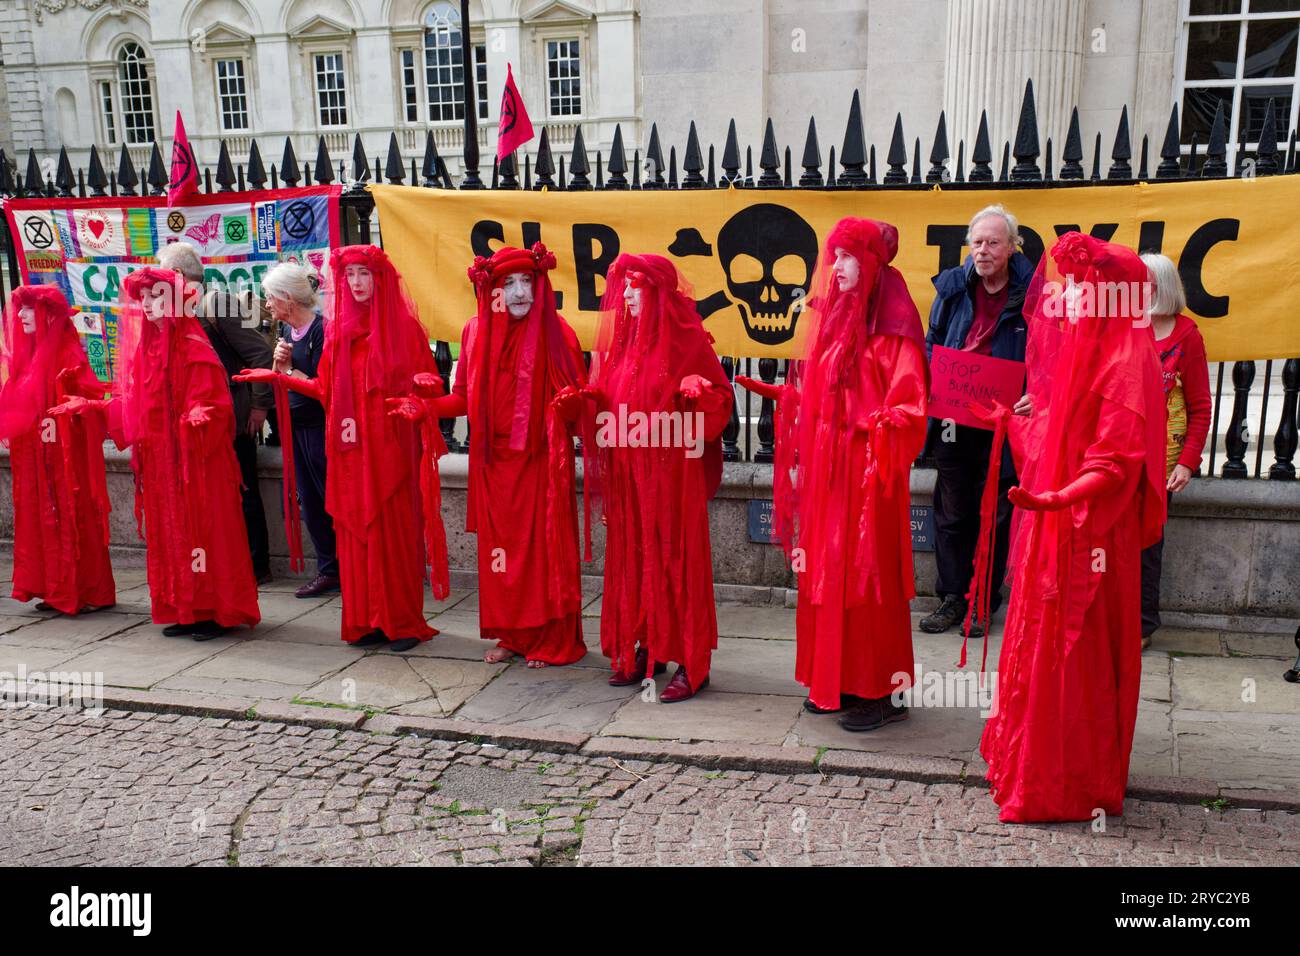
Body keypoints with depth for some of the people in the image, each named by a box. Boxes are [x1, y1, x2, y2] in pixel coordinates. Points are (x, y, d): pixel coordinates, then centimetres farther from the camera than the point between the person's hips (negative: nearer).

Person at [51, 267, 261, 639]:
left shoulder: (194, 349, -10)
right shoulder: (145, 348, 12)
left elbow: (212, 401, -15)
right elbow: (132, 404, 17)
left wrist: (199, 415, -35)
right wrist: (91, 405, 14)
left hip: (193, 458, -7)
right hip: (158, 460, 8)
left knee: (200, 528, -3)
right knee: (168, 531, 9)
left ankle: (215, 611, 4)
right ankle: (184, 610, 17)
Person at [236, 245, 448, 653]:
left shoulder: (403, 326, 0)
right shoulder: (340, 329, 13)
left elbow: (426, 383, -2)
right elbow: (327, 390, 14)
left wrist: (417, 403, -23)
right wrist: (278, 377, 12)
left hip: (391, 446, -4)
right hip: (351, 448, 4)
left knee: (395, 531, -2)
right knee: (356, 532, 4)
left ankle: (404, 622, 8)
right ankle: (366, 620, 13)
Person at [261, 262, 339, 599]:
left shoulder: (321, 329, -16)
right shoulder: (287, 331, 10)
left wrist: (289, 369, -11)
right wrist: (278, 363, -6)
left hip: (321, 427, -9)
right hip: (296, 426, 9)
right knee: (310, 502, 10)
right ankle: (329, 570, 18)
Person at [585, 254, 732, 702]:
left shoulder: (688, 337, -5)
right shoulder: (623, 342, 13)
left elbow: (721, 396, -5)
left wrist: (698, 391, -25)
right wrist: (585, 399, 0)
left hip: (673, 471, -6)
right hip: (628, 473, 6)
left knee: (676, 559, -3)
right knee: (633, 559, 10)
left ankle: (692, 663, 4)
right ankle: (645, 649, 22)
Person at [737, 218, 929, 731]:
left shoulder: (893, 328, -9)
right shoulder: (834, 322, 13)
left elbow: (909, 405, -15)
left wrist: (880, 425, -30)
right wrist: (774, 392, 12)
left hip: (867, 472, -7)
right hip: (827, 472, 7)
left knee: (867, 573, -2)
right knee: (827, 572, 11)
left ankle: (881, 689, 9)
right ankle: (837, 679, 22)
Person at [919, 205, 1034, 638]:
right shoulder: (953, 286, 5)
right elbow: (932, 344, 14)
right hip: (952, 419, 3)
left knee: (994, 514, 6)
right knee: (951, 512, 11)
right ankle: (952, 597, 22)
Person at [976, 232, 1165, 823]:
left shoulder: (1125, 364, -14)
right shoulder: (1077, 358, 14)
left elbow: (1117, 464, -22)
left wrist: (1057, 498, -36)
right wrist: (1009, 425, 26)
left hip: (1087, 533, -9)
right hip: (1053, 530, 9)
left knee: (1072, 657, -1)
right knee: (1041, 651, 16)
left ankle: (1070, 786, 12)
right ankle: (1032, 767, 29)